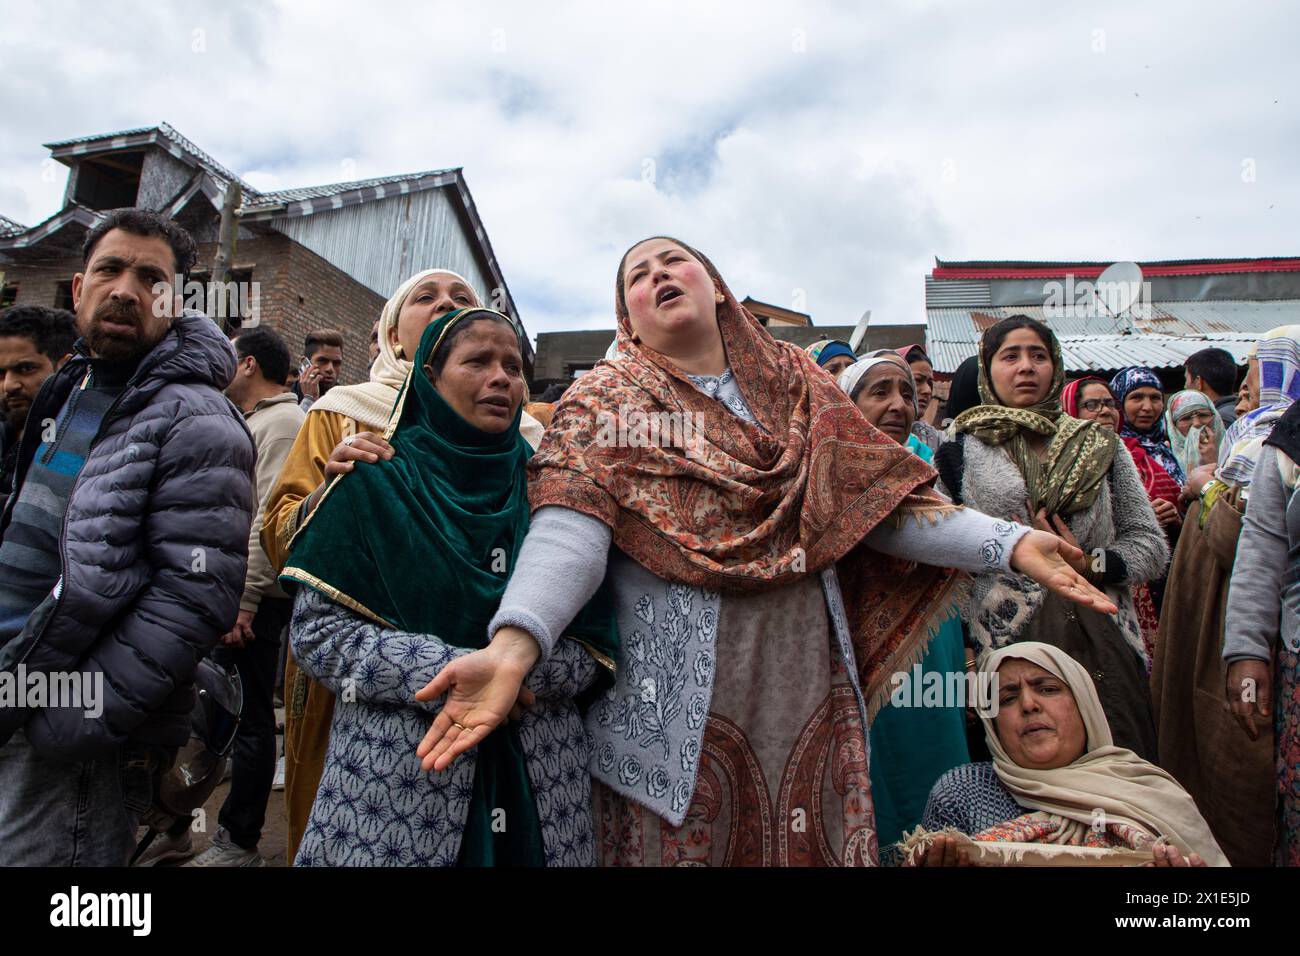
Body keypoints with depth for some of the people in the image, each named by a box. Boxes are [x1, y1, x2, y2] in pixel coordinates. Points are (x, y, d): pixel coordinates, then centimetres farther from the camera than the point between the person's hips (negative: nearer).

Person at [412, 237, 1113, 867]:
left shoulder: (798, 384, 12)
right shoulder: (606, 398, 2)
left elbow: (874, 499, 8)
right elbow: (571, 525, -15)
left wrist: (1011, 543, -5)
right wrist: (513, 648, -31)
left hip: (809, 686, 4)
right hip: (676, 701, -3)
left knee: (815, 845, 11)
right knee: (686, 843, 6)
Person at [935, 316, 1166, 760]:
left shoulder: (1100, 445, 12)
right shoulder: (960, 454, 5)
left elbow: (1152, 545, 9)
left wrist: (1089, 564, -6)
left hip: (1106, 645, 2)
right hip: (1007, 649, -2)